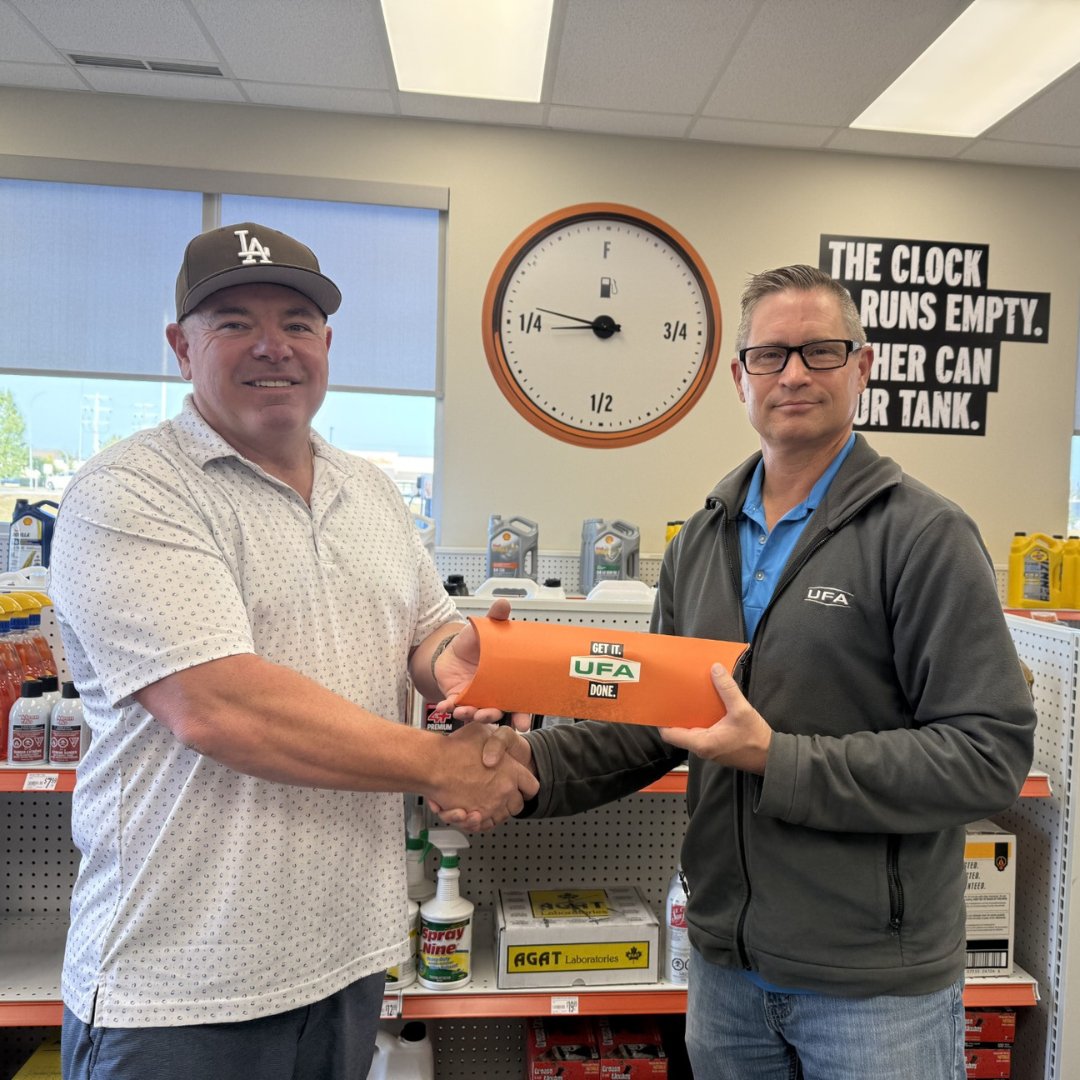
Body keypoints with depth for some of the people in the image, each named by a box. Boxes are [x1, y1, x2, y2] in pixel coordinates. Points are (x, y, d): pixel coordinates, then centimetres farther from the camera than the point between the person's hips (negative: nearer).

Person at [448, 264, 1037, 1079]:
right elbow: (656, 720, 8)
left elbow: (990, 754, -17)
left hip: (876, 982, -5)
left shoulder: (923, 535, -13)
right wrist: (536, 764, -7)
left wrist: (776, 760, -22)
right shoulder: (702, 540, 4)